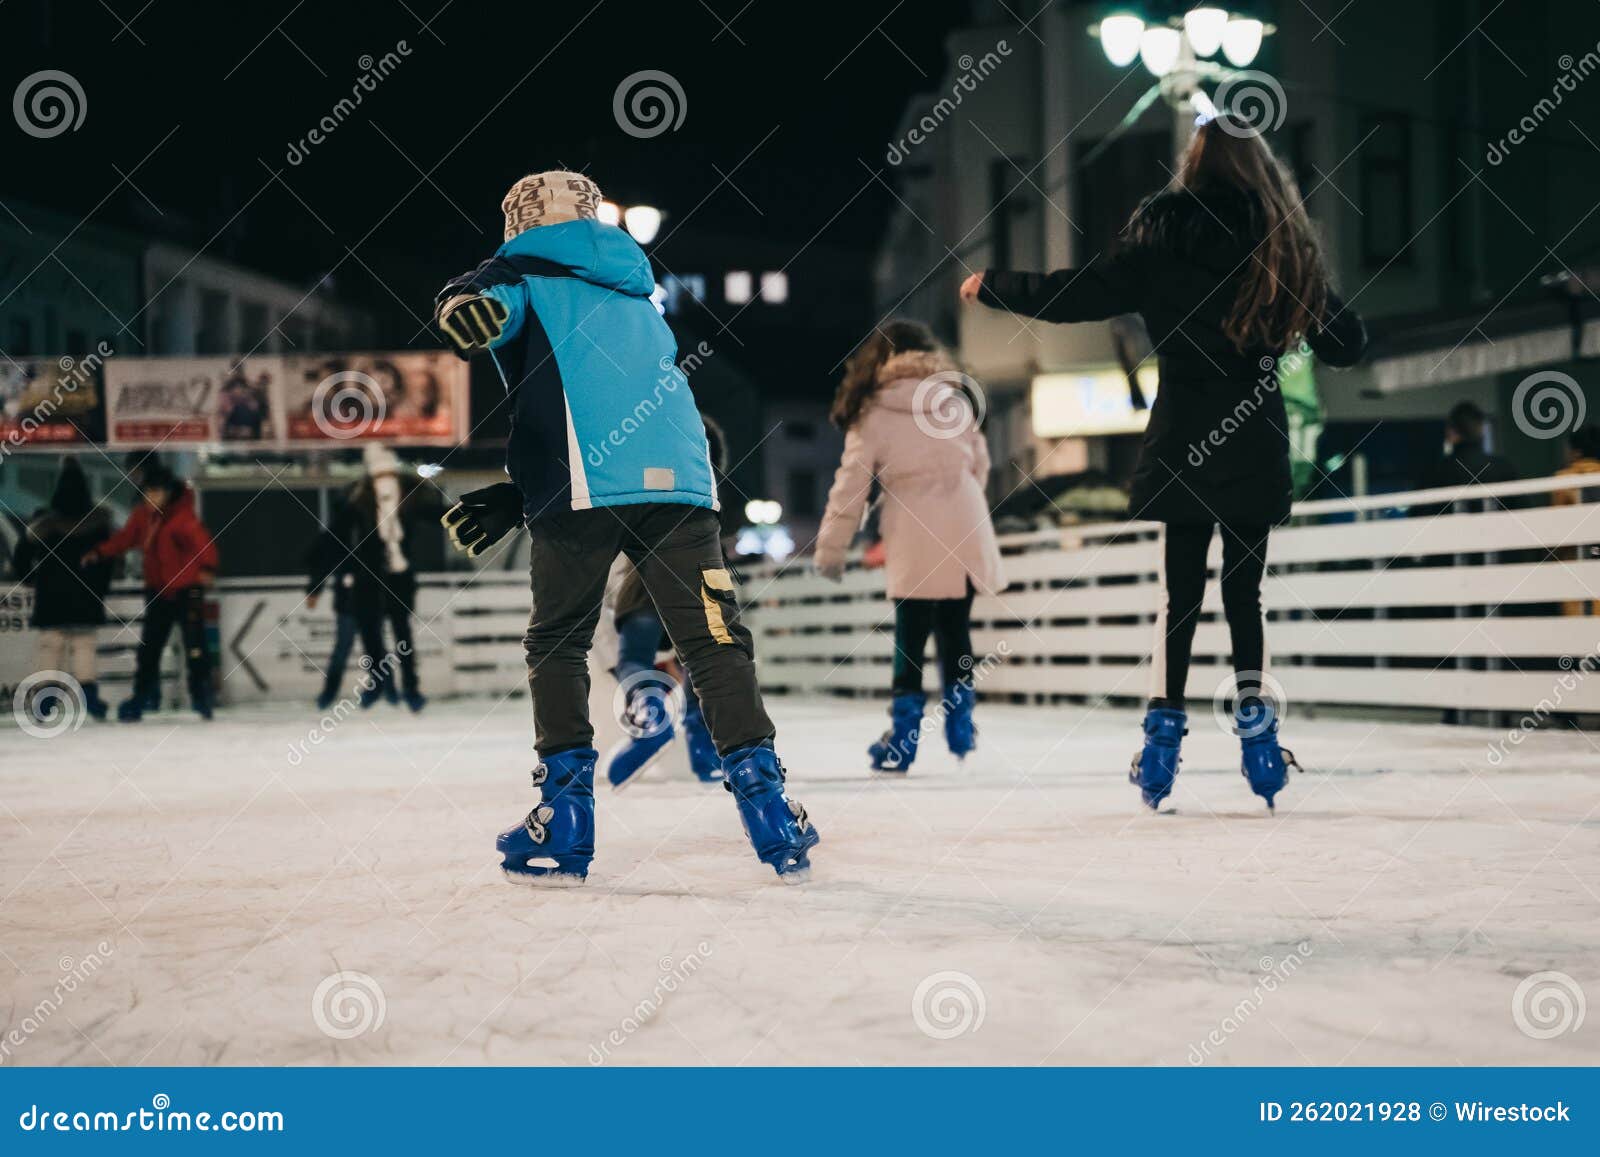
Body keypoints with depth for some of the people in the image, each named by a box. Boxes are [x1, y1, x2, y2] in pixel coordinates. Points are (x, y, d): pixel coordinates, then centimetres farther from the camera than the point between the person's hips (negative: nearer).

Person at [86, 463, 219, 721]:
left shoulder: (182, 517, -18)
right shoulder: (142, 515, 4)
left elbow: (203, 542, -27)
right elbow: (126, 538, 14)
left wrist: (207, 568, -42)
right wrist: (99, 553, 3)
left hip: (186, 590, -7)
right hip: (158, 591, 7)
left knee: (195, 644, -8)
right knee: (148, 646, 10)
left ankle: (201, 695, -1)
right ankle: (143, 694, 18)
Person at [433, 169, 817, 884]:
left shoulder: (526, 272, 18)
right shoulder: (638, 302, 36)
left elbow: (495, 294, -10)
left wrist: (467, 302, -33)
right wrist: (516, 498, 34)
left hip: (583, 484, -4)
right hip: (679, 477, 4)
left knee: (557, 641, 9)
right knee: (714, 637, 5)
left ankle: (565, 821, 5)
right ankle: (759, 788, -6)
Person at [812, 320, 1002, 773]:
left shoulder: (873, 413, 2)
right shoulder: (956, 400, 12)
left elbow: (851, 483, 1)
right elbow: (979, 464, 17)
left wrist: (830, 549, 6)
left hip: (915, 543, -3)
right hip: (967, 534, 3)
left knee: (910, 637, -1)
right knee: (955, 631, 16)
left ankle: (903, 739, -2)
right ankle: (960, 726, 19)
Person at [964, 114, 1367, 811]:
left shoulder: (1163, 244, -5)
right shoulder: (1286, 247, 1)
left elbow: (1078, 294, -3)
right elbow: (1345, 344, 5)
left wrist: (991, 287, 10)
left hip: (1182, 446, -1)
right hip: (1255, 449, 2)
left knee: (1179, 594, 4)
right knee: (1245, 592, 10)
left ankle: (1164, 728, 0)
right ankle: (1256, 726, 7)